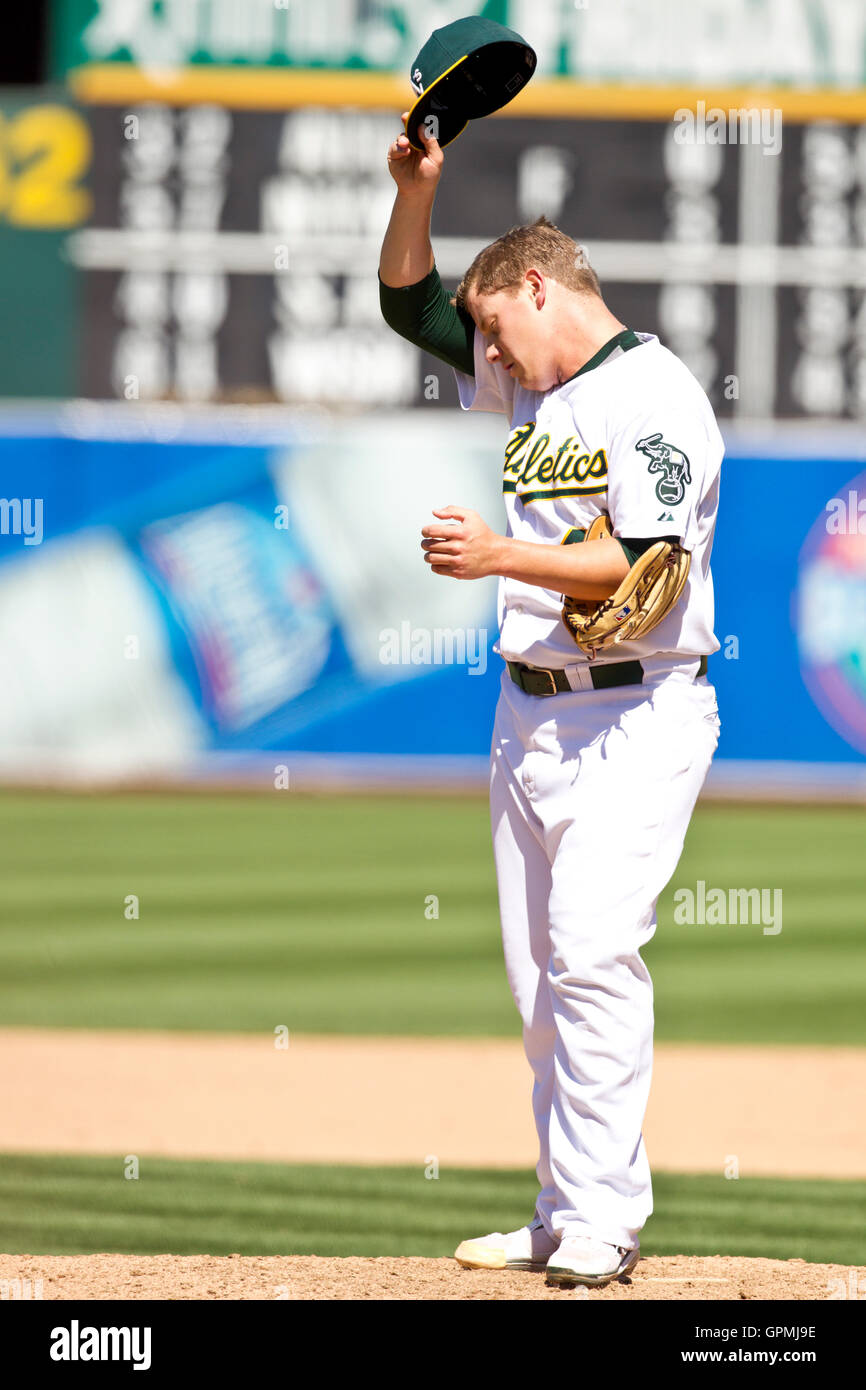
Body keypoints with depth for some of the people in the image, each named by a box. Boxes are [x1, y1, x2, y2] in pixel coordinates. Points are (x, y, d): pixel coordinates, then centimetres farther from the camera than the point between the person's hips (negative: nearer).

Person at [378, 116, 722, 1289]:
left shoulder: (653, 393, -12)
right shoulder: (526, 383, 14)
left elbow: (648, 565, -22)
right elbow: (410, 303, 23)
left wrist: (503, 557, -26)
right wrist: (416, 189, 7)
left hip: (635, 719, -9)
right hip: (530, 710, 9)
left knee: (592, 955, -17)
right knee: (541, 975, 7)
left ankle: (596, 1230, -19)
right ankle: (572, 1218, 11)